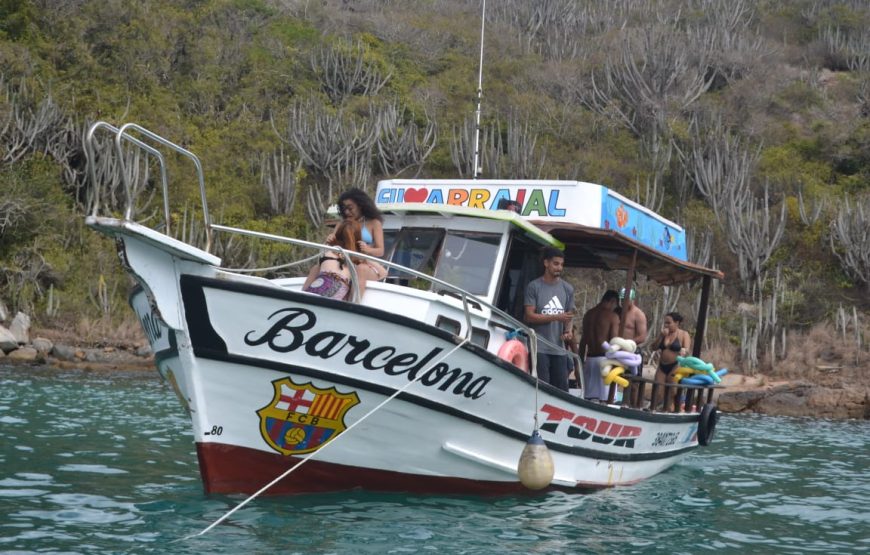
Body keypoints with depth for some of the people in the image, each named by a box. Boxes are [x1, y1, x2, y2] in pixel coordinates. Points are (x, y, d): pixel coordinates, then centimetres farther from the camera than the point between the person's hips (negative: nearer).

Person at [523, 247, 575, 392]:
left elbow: (569, 316, 17)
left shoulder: (567, 289, 12)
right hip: (539, 348, -4)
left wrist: (568, 331, -5)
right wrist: (557, 317, -14)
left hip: (559, 349, 4)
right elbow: (529, 316, -6)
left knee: (561, 389, 1)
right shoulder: (534, 287, -1)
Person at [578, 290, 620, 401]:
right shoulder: (612, 316, -7)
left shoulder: (588, 314, 11)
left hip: (590, 359, 6)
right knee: (605, 398, -5)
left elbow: (583, 340, 13)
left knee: (588, 398, 7)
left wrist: (581, 360, 19)